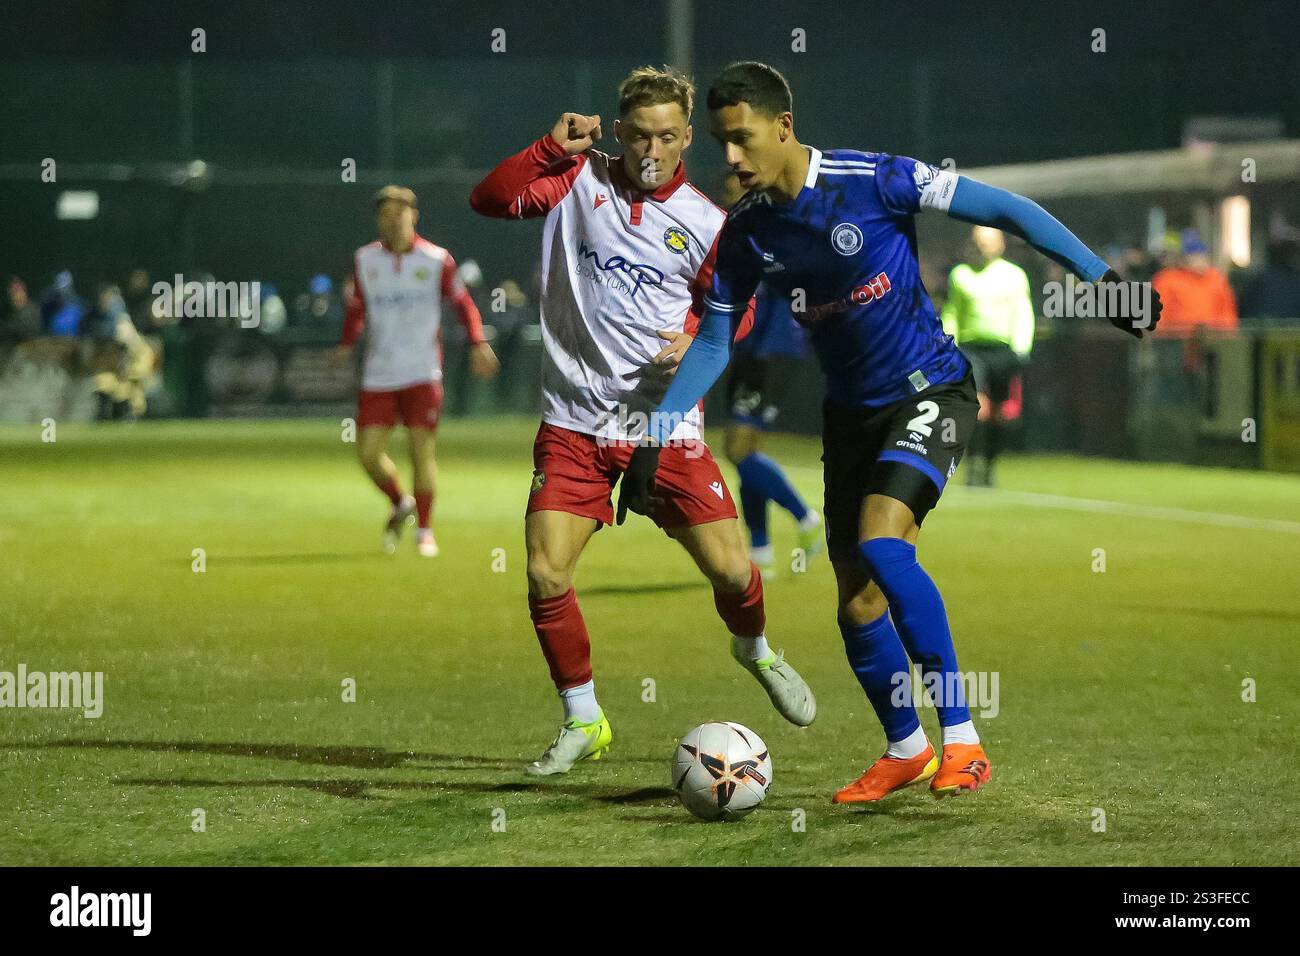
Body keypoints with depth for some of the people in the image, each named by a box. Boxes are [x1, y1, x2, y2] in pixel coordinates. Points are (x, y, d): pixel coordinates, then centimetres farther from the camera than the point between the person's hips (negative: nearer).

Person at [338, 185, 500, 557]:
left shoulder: (436, 260, -2)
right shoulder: (364, 260, 5)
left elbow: (462, 303, 5)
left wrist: (478, 343, -7)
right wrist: (347, 344, 6)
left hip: (422, 373, -2)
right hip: (378, 376, 2)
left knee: (422, 450, -7)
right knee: (368, 454, -3)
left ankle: (425, 530, 10)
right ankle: (400, 505, 27)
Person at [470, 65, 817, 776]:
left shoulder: (704, 223, 0)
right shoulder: (580, 180, 0)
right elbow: (490, 199, -7)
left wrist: (699, 344, -12)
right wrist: (554, 146, -16)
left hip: (665, 425, 0)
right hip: (574, 424, 0)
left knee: (730, 570, -3)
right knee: (545, 578, -10)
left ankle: (756, 650, 34)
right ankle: (582, 722, 10)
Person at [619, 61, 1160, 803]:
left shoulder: (873, 181, -19)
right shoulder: (747, 231, -3)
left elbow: (1005, 210, -15)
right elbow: (713, 343, 8)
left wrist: (1102, 278, -19)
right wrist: (654, 441, 1)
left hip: (932, 391, -6)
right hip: (853, 411, 6)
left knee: (880, 540, -27)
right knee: (858, 599, 3)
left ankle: (962, 740, -21)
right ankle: (905, 751, 26)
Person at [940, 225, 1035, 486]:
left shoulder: (1014, 275, 10)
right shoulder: (960, 274, 12)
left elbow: (1023, 314, 7)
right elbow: (951, 313, 17)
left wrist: (1021, 349, -6)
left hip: (1003, 350, 1)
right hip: (971, 347, -1)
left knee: (999, 416, 4)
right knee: (977, 407, -18)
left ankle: (989, 467, 19)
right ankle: (975, 466, -19)